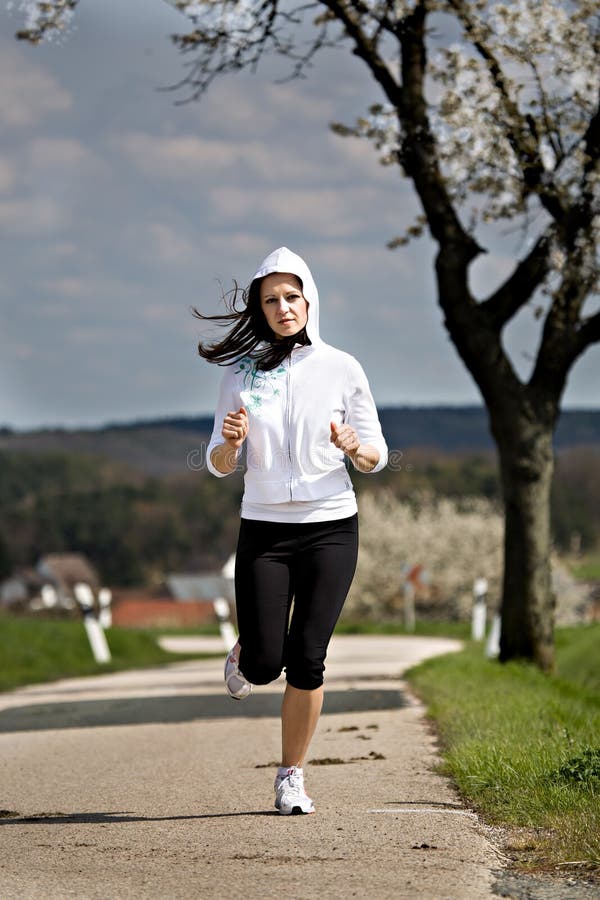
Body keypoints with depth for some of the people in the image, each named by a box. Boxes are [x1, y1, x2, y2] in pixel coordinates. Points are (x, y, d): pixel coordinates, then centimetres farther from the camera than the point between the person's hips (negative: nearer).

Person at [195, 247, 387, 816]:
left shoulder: (341, 369, 1)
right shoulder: (241, 372, 3)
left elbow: (375, 458, 5)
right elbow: (218, 465, 4)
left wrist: (354, 447, -18)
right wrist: (231, 442, -18)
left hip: (331, 528, -1)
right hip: (264, 529, 1)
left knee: (306, 660, -6)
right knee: (264, 663, -4)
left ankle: (292, 779, 9)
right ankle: (244, 658, 34)